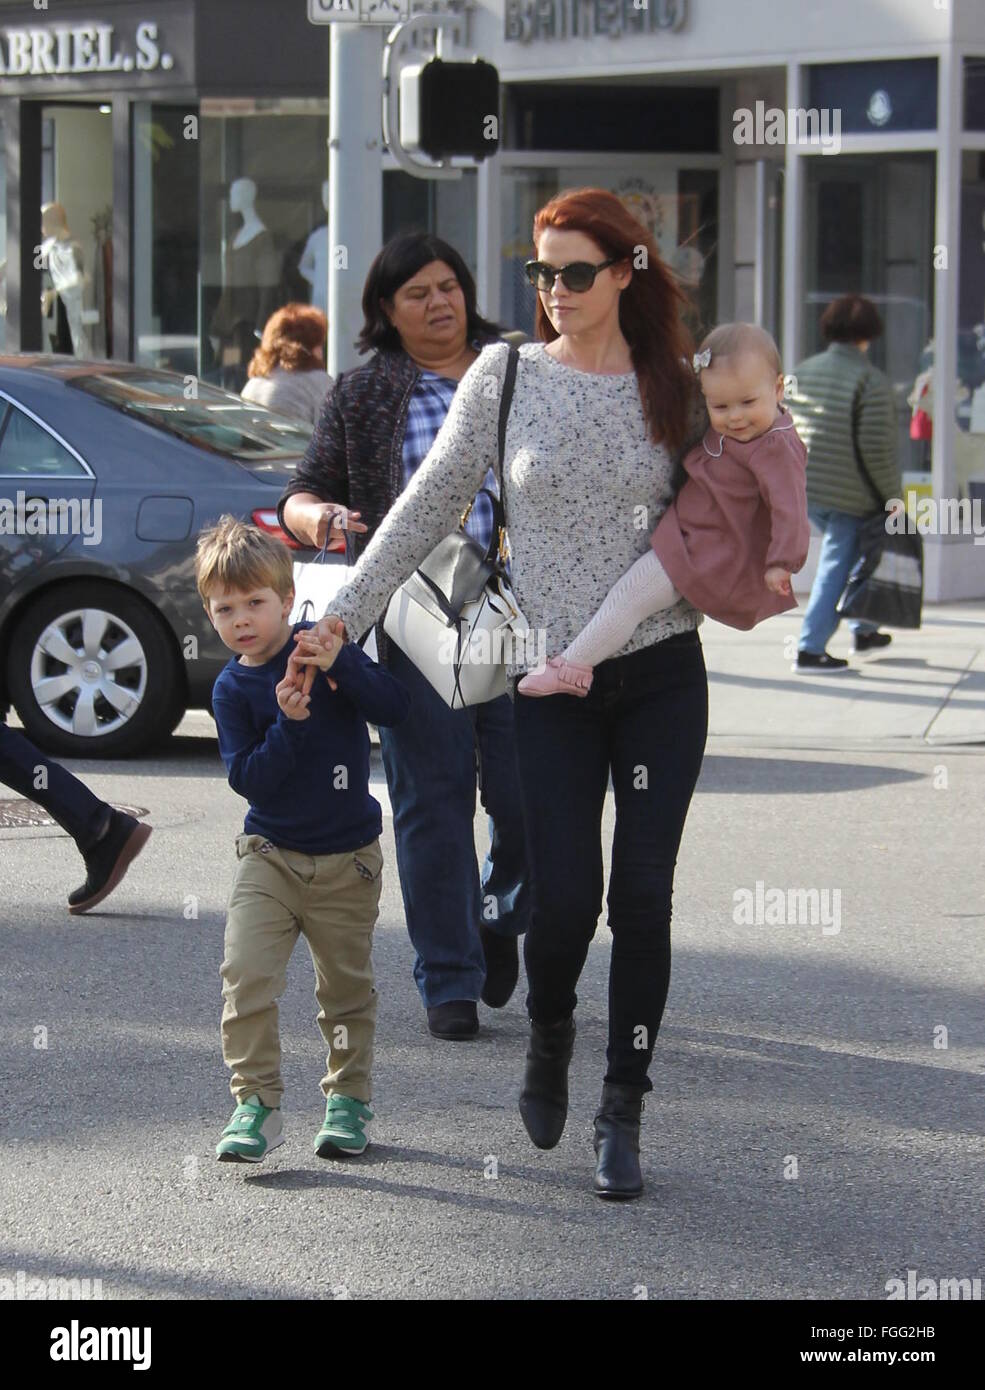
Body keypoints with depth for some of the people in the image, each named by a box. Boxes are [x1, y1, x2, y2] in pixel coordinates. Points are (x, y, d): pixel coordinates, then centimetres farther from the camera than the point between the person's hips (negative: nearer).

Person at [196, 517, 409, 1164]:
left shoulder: (325, 651, -5)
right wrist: (287, 724, -26)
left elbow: (396, 707, -16)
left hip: (348, 859, 0)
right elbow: (247, 778, -13)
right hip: (271, 855, 0)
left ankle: (349, 1097, 27)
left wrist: (340, 664, -29)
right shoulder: (233, 687, -4)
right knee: (246, 977, -16)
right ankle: (257, 1103, -9)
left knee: (347, 988, 11)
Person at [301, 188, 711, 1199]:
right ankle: (549, 1035, 25)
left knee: (642, 896, -4)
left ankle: (623, 1114, 8)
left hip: (661, 671, 1)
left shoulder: (674, 390, 5)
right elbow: (429, 506, 4)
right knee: (565, 897, -8)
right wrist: (348, 608, 0)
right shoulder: (505, 376, 2)